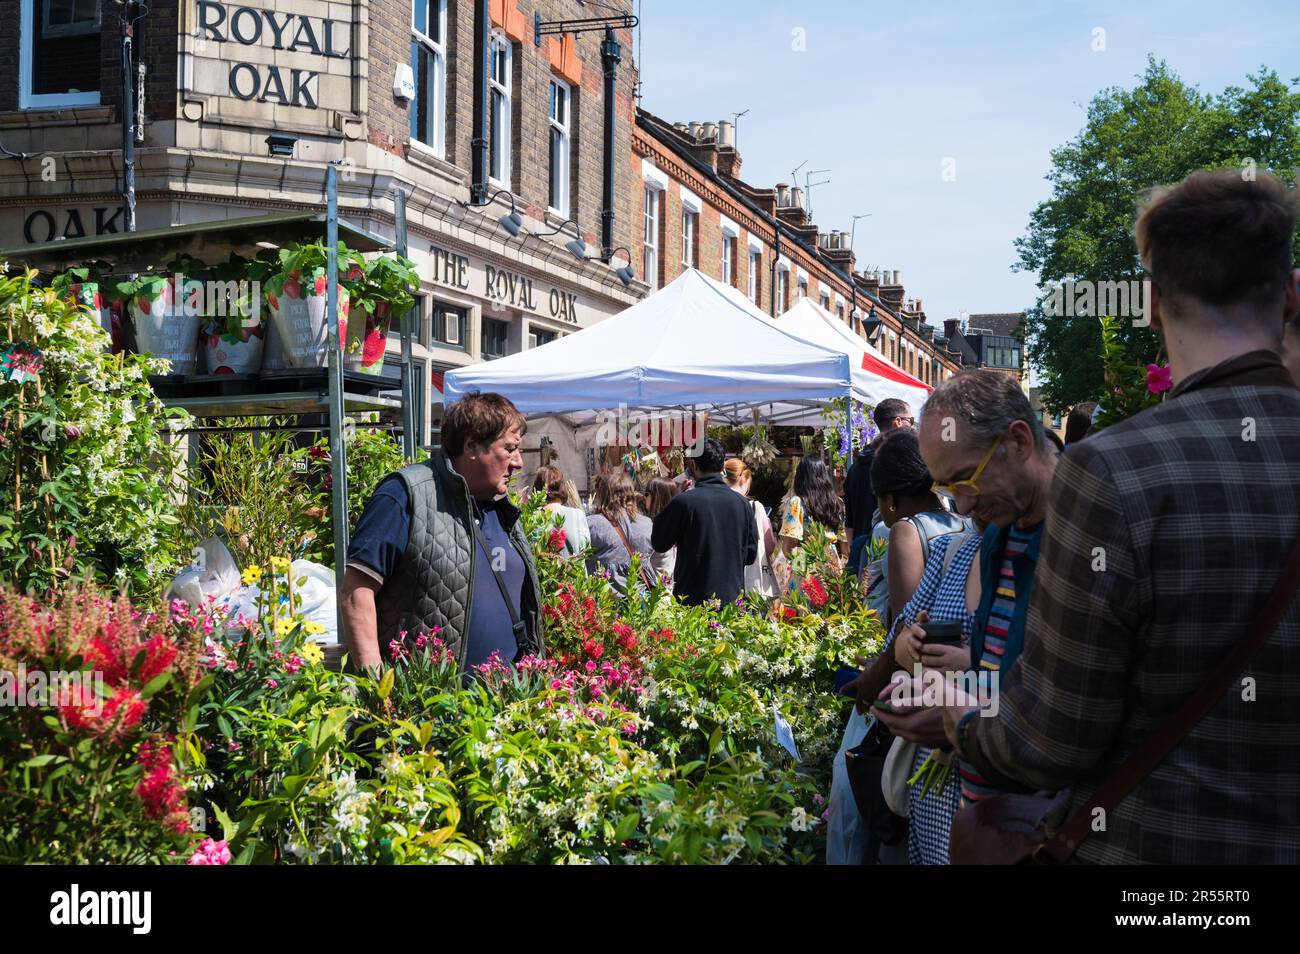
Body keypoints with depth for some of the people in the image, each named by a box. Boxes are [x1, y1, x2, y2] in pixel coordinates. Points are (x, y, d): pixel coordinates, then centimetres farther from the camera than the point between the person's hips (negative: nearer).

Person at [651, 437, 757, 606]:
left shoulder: (683, 502, -12)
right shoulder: (741, 503, 3)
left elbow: (659, 544, 1)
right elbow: (750, 555, 10)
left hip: (694, 600, -4)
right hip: (733, 597, 4)